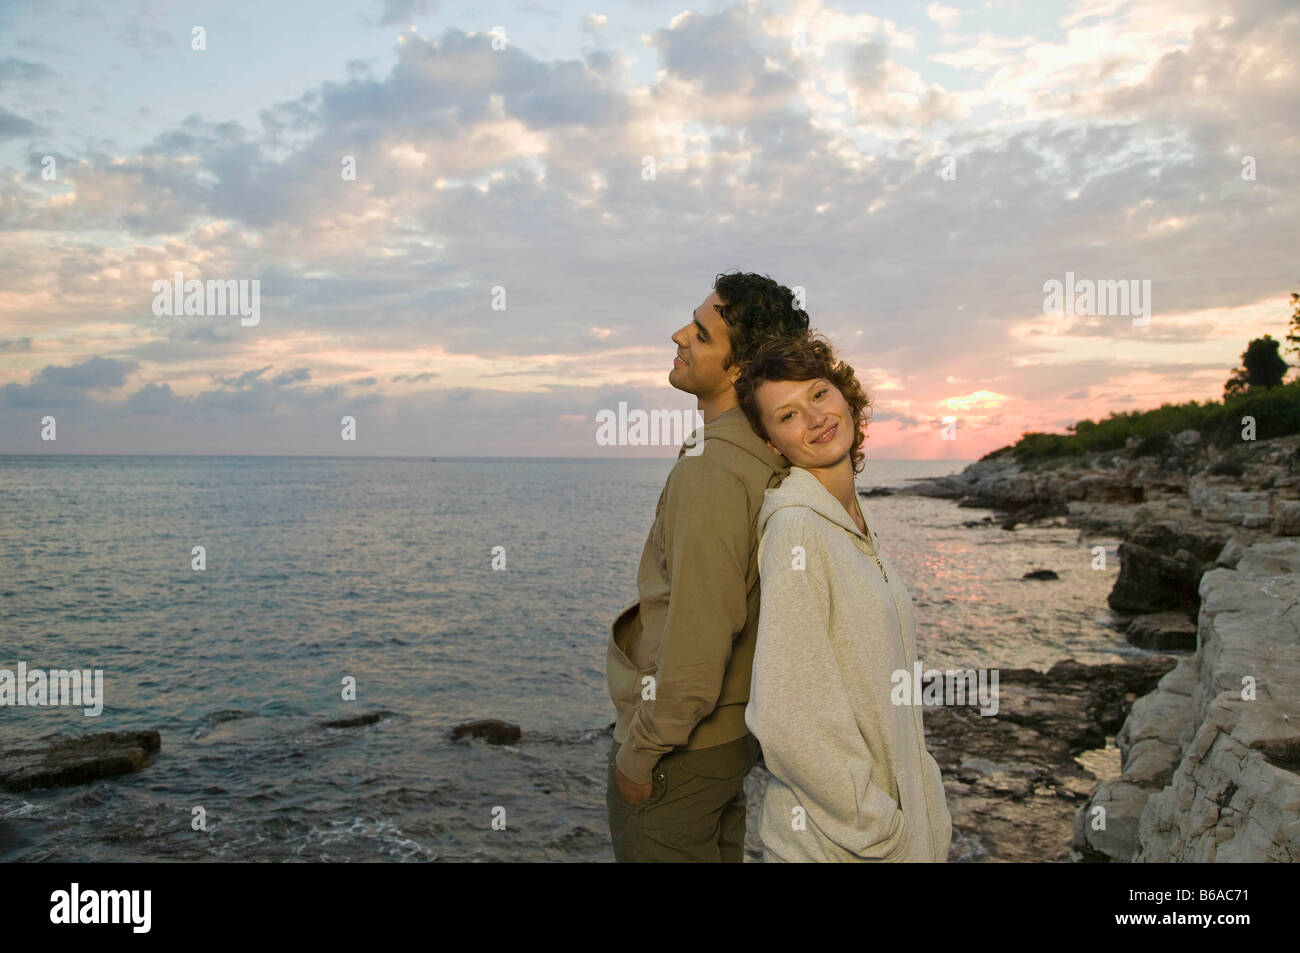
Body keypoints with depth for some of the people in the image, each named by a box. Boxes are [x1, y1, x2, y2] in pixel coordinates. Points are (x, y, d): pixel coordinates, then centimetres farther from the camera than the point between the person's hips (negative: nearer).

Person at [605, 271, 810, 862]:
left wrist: (640, 750, -15)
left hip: (681, 749, -9)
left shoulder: (709, 471, -27)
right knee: (716, 853, 23)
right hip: (733, 732, 9)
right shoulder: (767, 462, 2)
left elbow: (696, 642, -28)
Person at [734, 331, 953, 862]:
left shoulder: (850, 521, 5)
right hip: (834, 842, -7)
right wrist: (881, 833, -17)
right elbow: (786, 718, -26)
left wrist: (925, 815, 11)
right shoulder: (796, 527, -21)